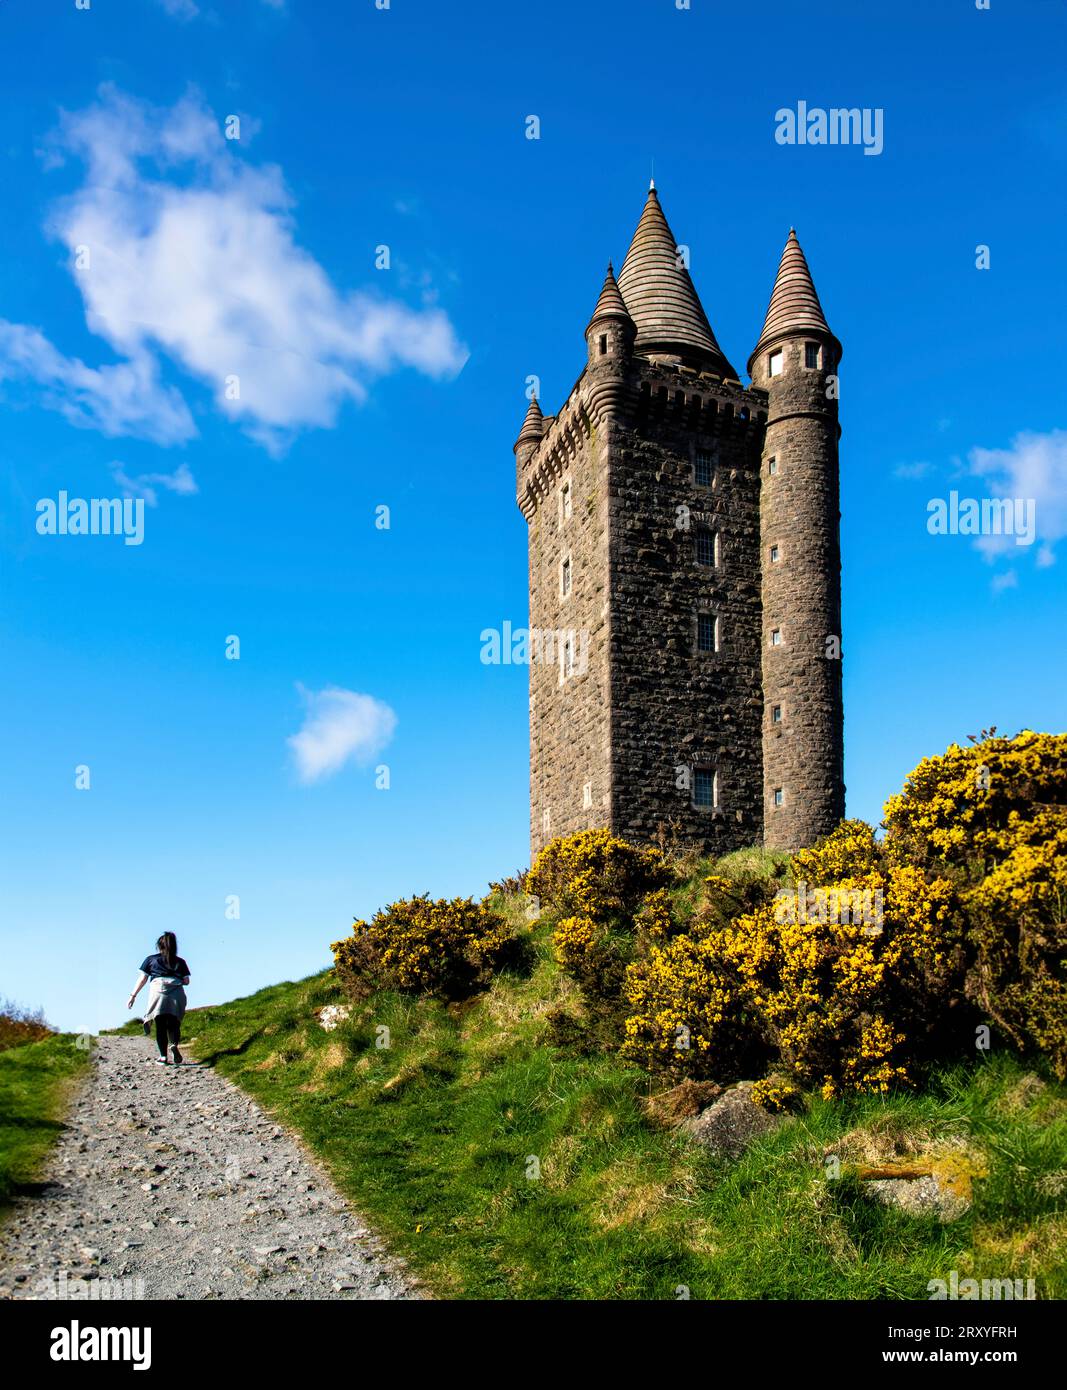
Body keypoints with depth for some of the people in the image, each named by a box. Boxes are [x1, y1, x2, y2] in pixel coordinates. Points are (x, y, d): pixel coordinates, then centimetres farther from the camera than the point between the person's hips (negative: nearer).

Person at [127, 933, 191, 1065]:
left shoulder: (151, 959, 18)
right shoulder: (180, 961, 20)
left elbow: (142, 979, 14)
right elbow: (186, 981, 17)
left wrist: (133, 995, 19)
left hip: (158, 991, -1)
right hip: (177, 993, 1)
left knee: (160, 1025, 3)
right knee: (174, 1024, 7)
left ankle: (163, 1056, -4)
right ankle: (174, 1044, -21)